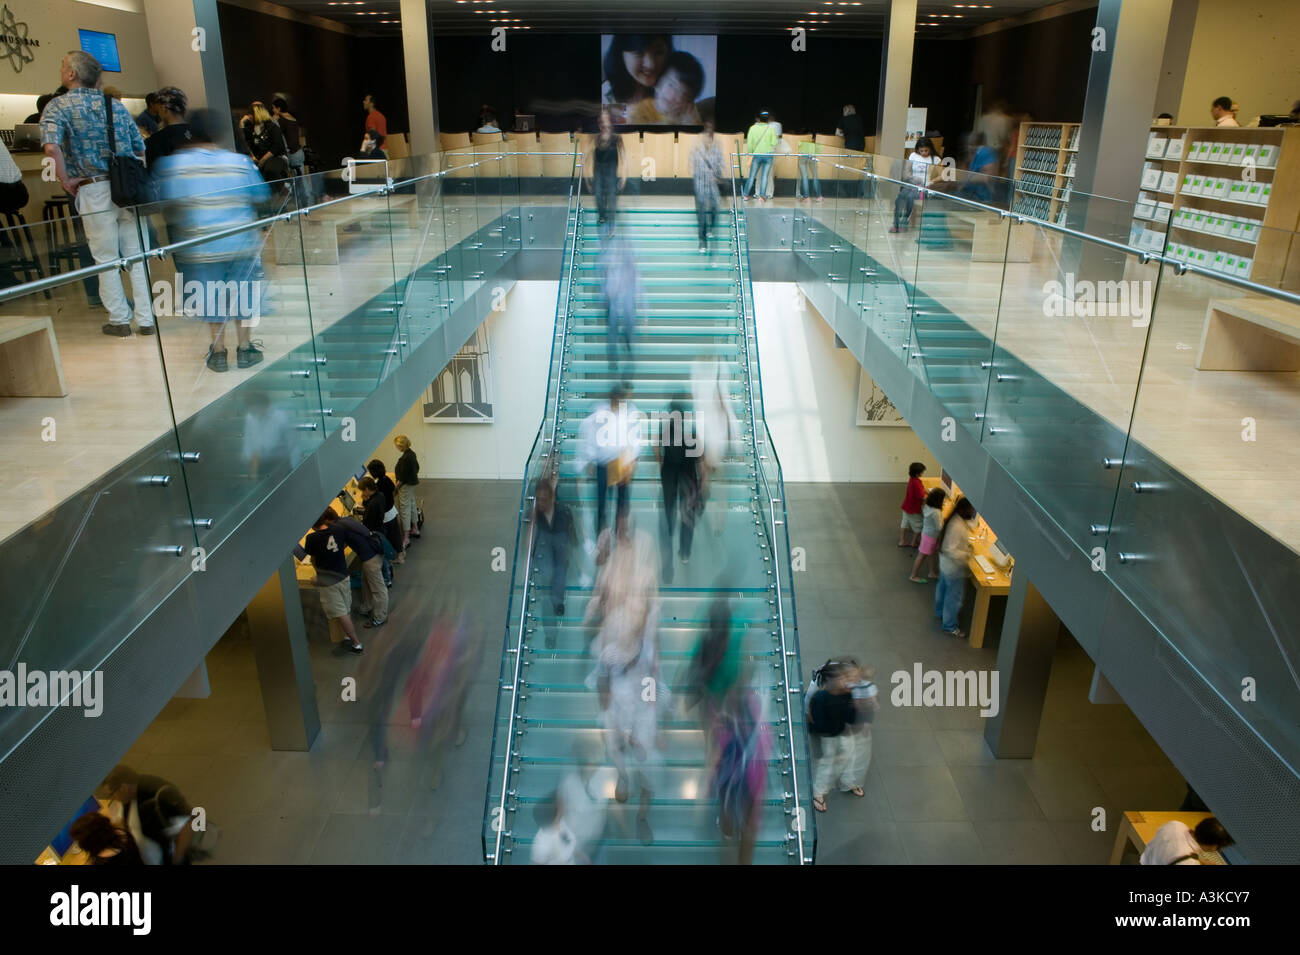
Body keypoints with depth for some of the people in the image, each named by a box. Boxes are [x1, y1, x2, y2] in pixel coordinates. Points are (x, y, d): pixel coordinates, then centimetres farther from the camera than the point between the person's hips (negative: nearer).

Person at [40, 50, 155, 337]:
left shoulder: (58, 106, -1)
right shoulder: (115, 105, 12)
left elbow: (52, 146, -19)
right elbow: (141, 148, 10)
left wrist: (65, 180, -8)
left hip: (94, 192, -3)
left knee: (106, 259, 6)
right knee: (136, 255, 6)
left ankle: (120, 320, 11)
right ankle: (145, 319, 7)